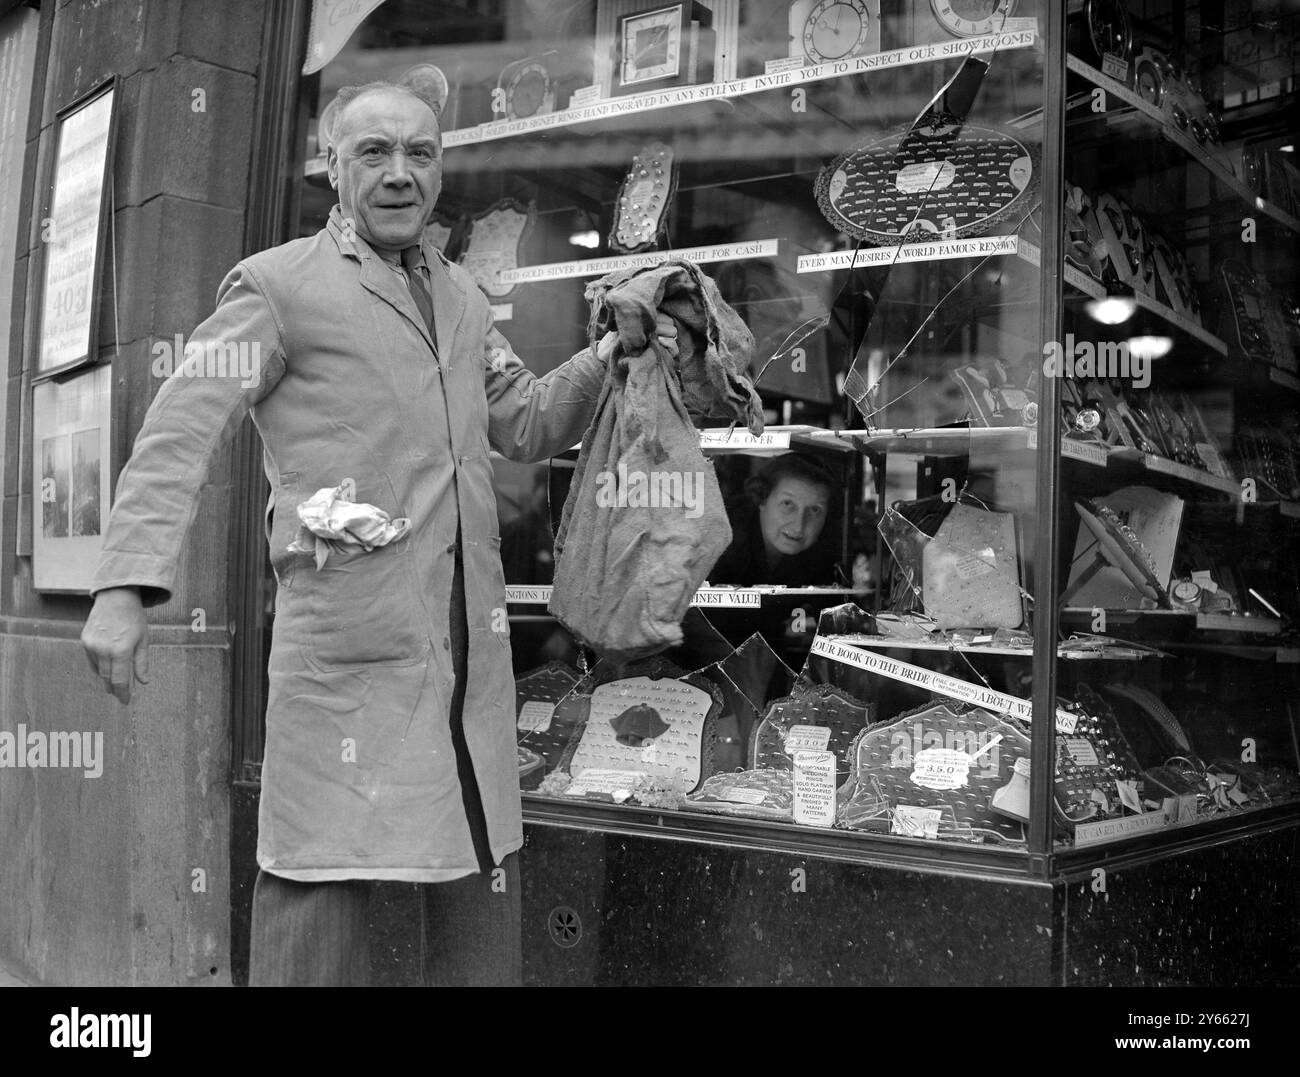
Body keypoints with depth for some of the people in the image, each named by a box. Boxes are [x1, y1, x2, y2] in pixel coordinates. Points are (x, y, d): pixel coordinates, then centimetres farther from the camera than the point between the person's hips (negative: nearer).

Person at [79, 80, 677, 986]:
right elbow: (180, 434, -6)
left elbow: (527, 426, 25)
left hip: (473, 640, 6)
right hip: (346, 638, -6)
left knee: (482, 882, 13)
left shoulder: (462, 297, 20)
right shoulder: (278, 284, 1)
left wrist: (607, 359, 7)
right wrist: (127, 583, -18)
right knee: (322, 878, -2)